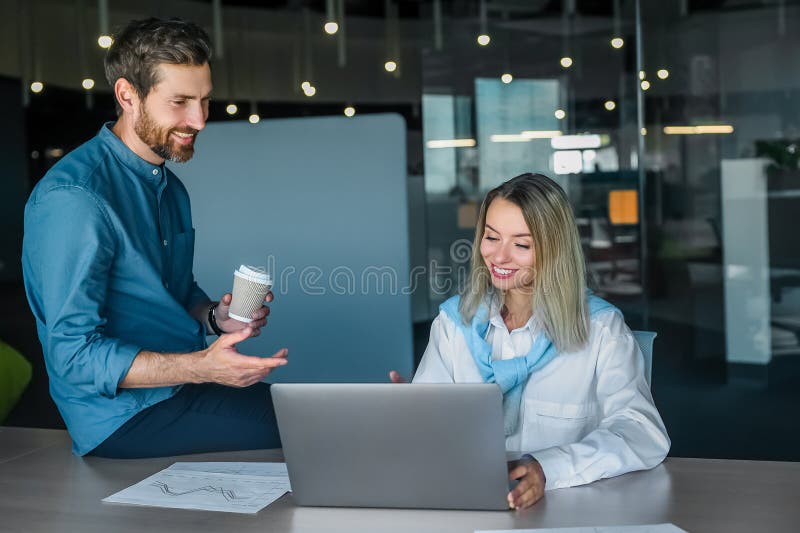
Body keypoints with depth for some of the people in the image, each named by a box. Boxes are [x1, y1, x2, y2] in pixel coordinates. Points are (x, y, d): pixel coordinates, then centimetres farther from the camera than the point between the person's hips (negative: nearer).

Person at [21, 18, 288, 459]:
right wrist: (202, 367, -29)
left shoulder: (169, 187, 13)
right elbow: (74, 355, -21)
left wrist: (216, 316, 0)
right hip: (124, 413, -9)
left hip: (182, 386, 9)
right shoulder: (72, 197, -18)